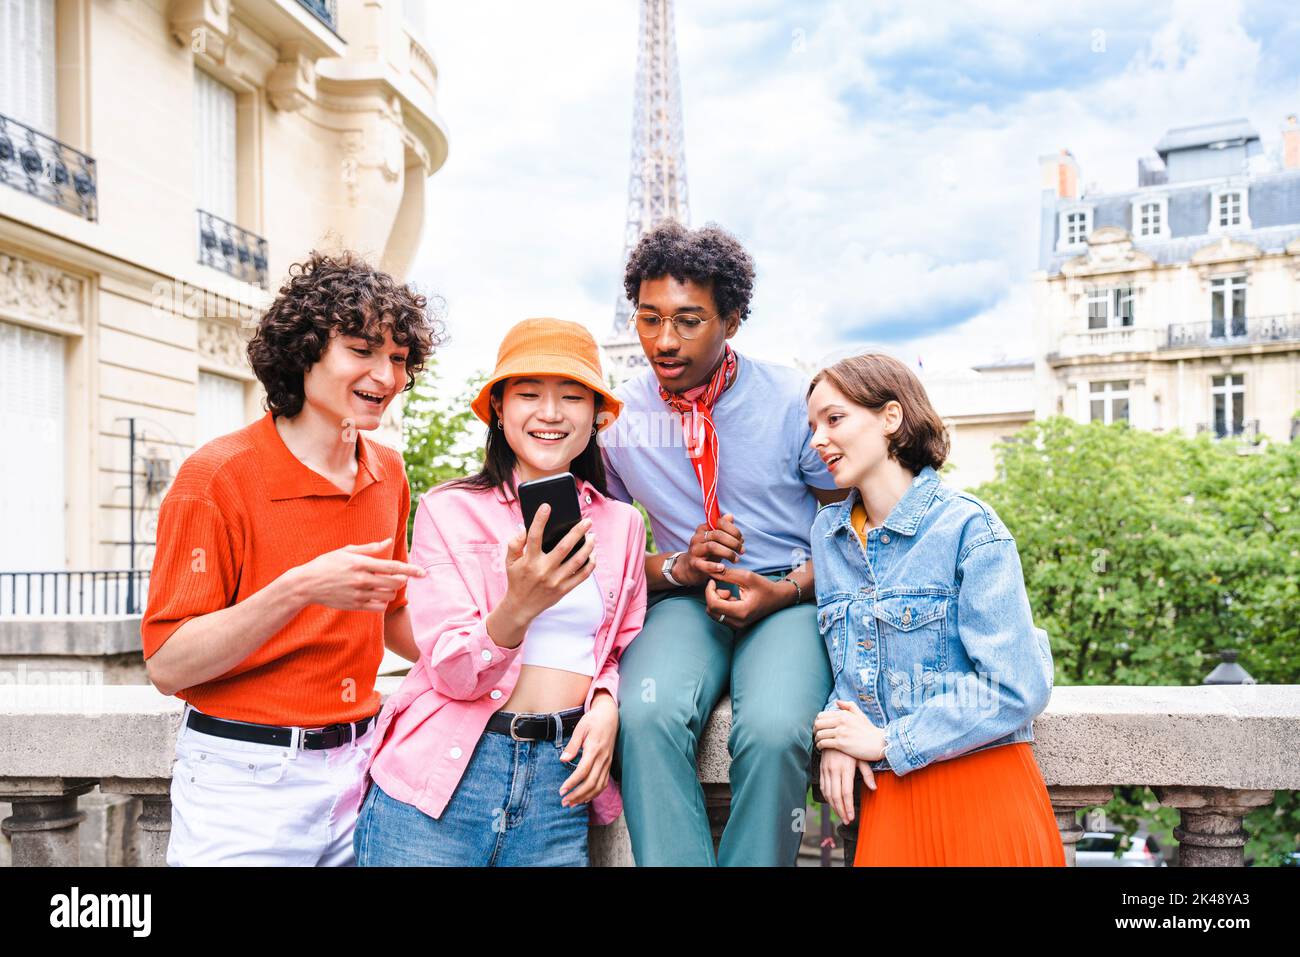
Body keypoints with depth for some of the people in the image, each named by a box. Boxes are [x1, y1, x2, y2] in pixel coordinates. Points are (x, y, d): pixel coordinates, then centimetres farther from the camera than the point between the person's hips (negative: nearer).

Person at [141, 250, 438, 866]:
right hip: (246, 785, -5)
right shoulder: (218, 475, -14)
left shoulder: (388, 473, 4)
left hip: (357, 767, 6)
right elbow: (167, 666, -16)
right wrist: (299, 590, -28)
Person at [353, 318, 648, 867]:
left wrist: (606, 703, -5)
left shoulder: (622, 524, 8)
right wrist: (516, 608, -28)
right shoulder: (448, 509, -1)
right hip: (444, 779, -2)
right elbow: (452, 672, -9)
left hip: (560, 786, 2)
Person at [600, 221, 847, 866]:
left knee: (773, 730, -32)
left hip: (789, 596, -1)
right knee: (646, 716, -32)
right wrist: (678, 568, -12)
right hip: (684, 601, 2)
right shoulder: (618, 417, 0)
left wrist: (785, 592, -15)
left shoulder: (791, 401, -5)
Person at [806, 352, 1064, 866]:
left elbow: (1015, 688, -17)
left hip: (982, 794, -4)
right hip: (885, 796, 5)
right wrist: (837, 736, -8)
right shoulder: (827, 533, 6)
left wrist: (887, 742, -13)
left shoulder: (967, 527, -13)